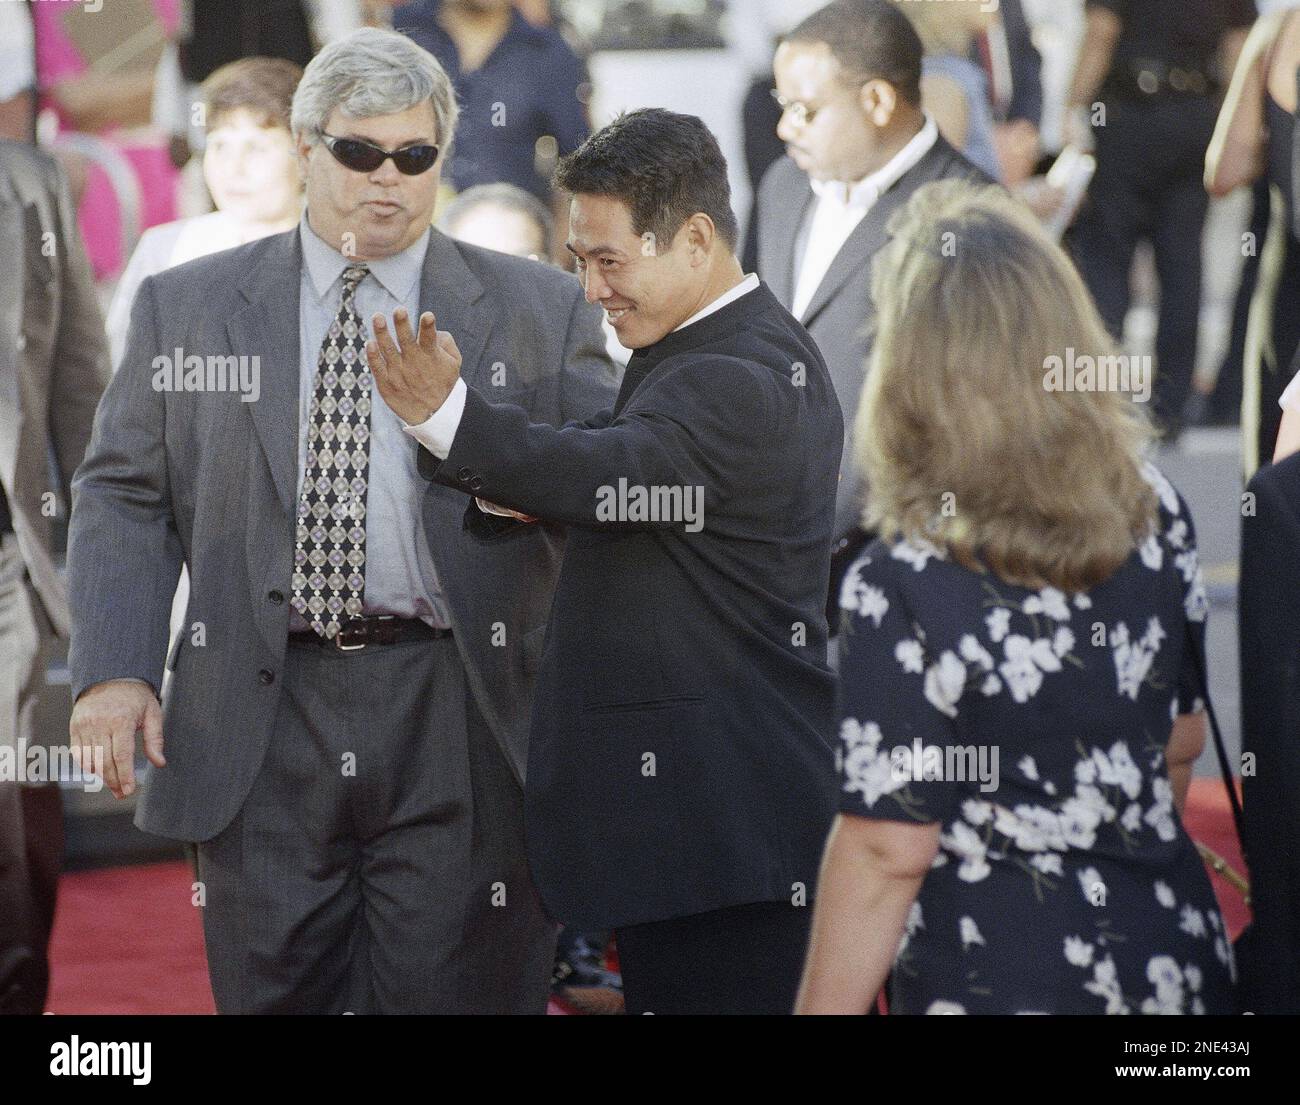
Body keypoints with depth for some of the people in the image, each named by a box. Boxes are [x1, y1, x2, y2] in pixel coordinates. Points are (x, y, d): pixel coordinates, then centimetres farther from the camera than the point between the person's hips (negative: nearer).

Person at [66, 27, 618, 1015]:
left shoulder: (537, 312, 8)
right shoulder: (187, 308, 10)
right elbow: (123, 497, 10)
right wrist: (112, 671, -2)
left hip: (458, 724, -1)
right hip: (261, 726, 1)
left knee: (458, 991, 0)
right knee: (268, 991, 5)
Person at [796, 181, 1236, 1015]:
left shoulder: (904, 587, -22)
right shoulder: (1156, 516, -4)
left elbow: (889, 851, -18)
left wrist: (824, 1006, -8)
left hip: (997, 977, -6)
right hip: (1172, 957, 6)